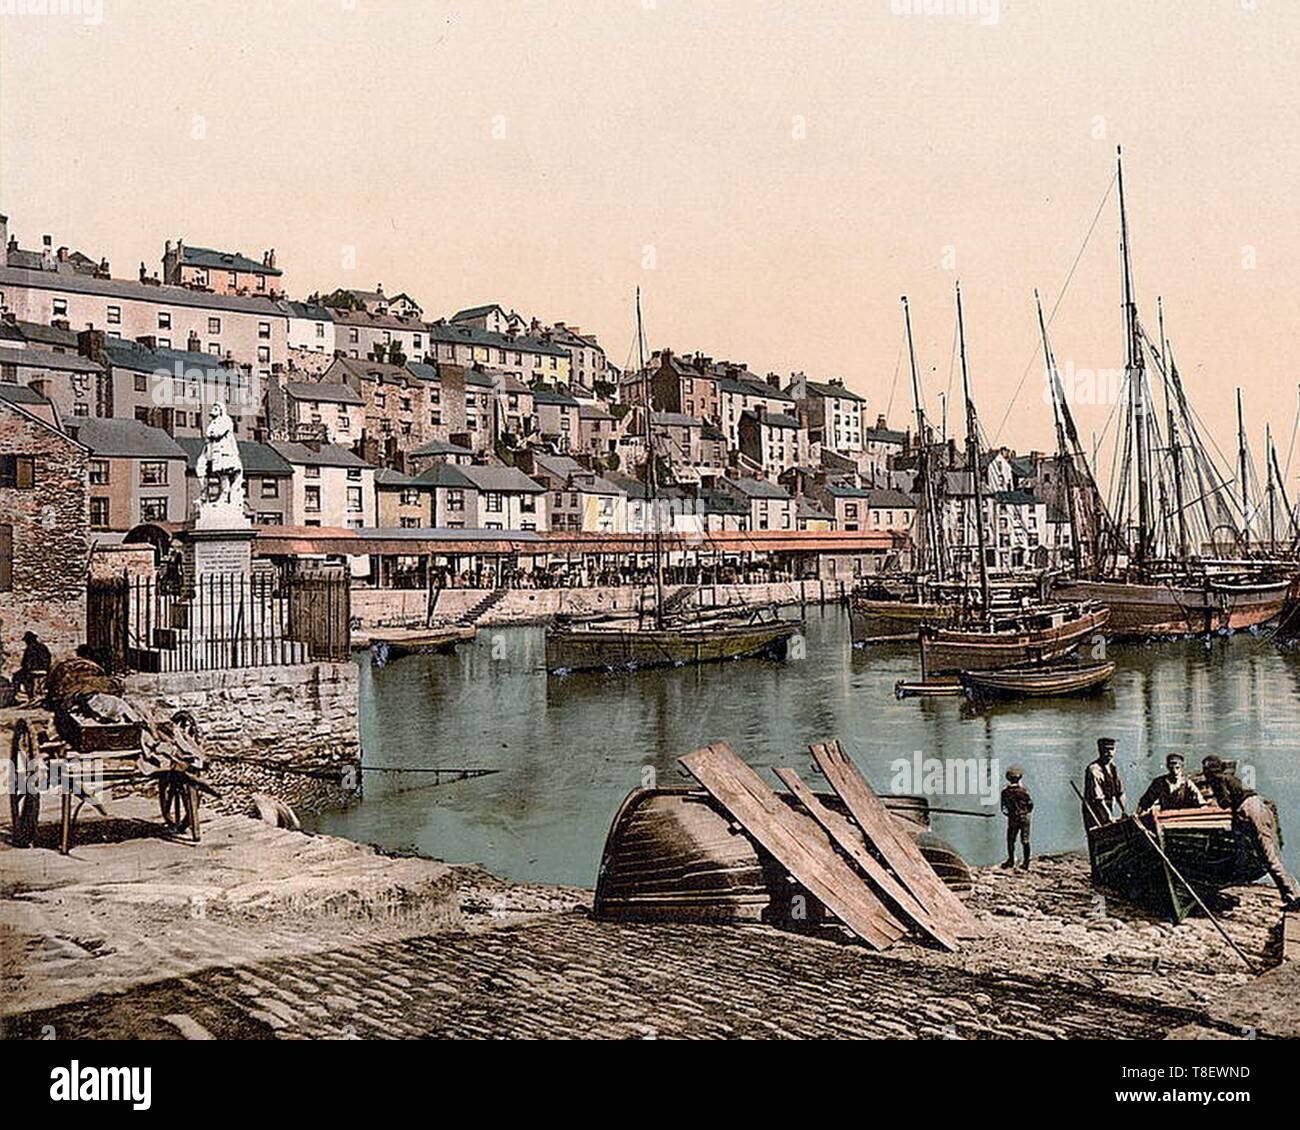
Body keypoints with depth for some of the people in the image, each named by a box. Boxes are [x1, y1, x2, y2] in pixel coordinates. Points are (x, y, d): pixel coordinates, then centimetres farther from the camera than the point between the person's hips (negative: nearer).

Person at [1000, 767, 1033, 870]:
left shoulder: (1005, 792, -6)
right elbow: (1031, 804, -1)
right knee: (1025, 841, 5)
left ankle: (1011, 860, 13)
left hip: (1013, 819, -1)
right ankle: (1026, 862, 6)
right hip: (1025, 818, 1)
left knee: (1010, 840, 12)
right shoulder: (1024, 790, -5)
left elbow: (1004, 808, -3)